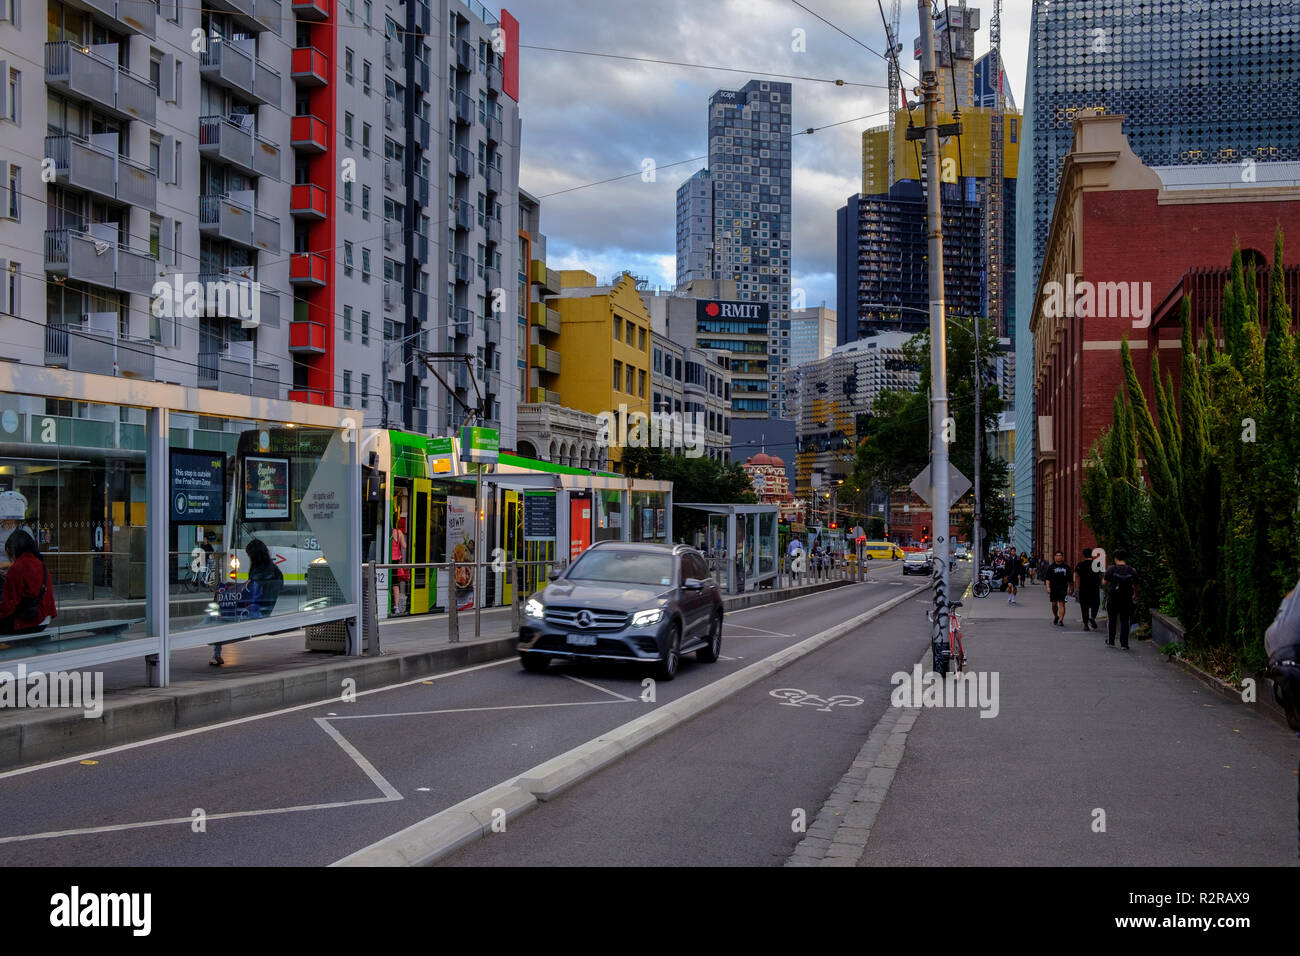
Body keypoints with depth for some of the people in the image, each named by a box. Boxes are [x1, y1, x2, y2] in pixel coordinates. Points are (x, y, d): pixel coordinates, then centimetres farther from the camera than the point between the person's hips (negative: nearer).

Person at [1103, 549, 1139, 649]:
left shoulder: (1111, 569, -9)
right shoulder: (1132, 571, -3)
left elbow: (1105, 582, 0)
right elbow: (1135, 586, 7)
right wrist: (1135, 596, 24)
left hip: (1112, 599, -1)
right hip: (1126, 600, 1)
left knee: (1111, 620, 14)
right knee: (1125, 621, 6)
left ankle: (1110, 641, 21)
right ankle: (1124, 643, 1)